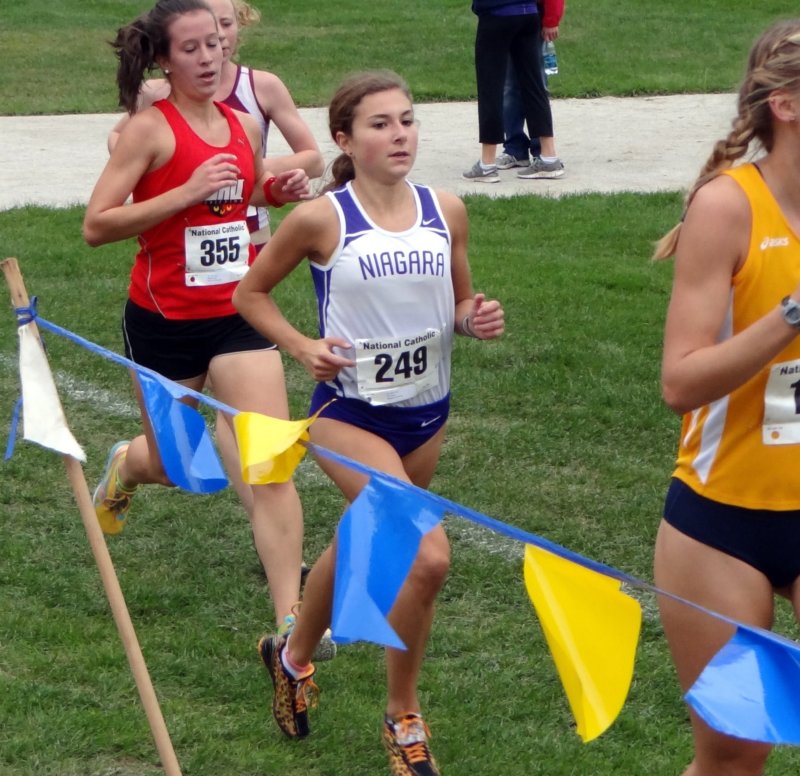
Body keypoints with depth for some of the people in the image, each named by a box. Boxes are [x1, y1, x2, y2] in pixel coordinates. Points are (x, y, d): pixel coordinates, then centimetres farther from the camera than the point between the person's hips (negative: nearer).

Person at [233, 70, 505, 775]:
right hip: (350, 412, -5)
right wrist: (302, 347, -13)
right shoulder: (320, 220, -11)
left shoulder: (446, 212, 0)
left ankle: (294, 656, 48)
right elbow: (251, 293, 2)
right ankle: (404, 717, -3)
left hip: (426, 413, 5)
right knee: (428, 555, -21)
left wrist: (476, 319, -9)